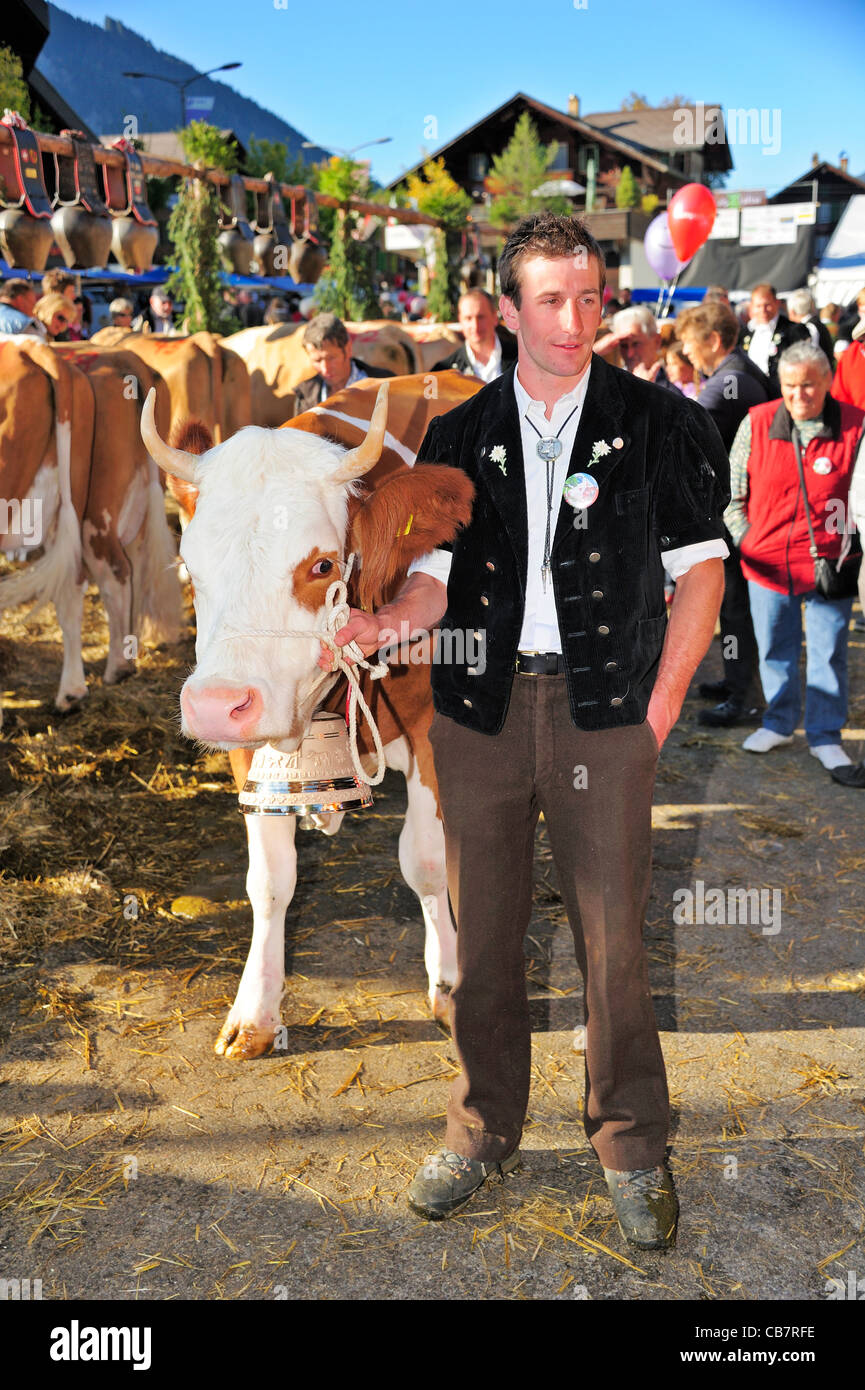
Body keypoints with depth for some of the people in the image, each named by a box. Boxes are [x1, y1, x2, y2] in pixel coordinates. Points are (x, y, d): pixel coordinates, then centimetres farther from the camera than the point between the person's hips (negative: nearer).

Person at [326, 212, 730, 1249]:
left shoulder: (655, 423, 2)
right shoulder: (458, 435, 9)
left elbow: (700, 569, 3)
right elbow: (440, 575, 9)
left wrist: (660, 709, -3)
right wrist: (379, 625, -12)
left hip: (603, 707, -2)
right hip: (478, 706, 3)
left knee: (614, 938, 0)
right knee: (482, 931, 9)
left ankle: (632, 1151, 20)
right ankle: (485, 1130, 28)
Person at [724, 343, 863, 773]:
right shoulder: (756, 423, -1)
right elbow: (731, 494, 7)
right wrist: (746, 542, 1)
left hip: (829, 565, -2)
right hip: (768, 561, 2)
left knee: (828, 651, 7)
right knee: (774, 649, 15)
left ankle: (825, 735, 22)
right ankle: (779, 722, 34)